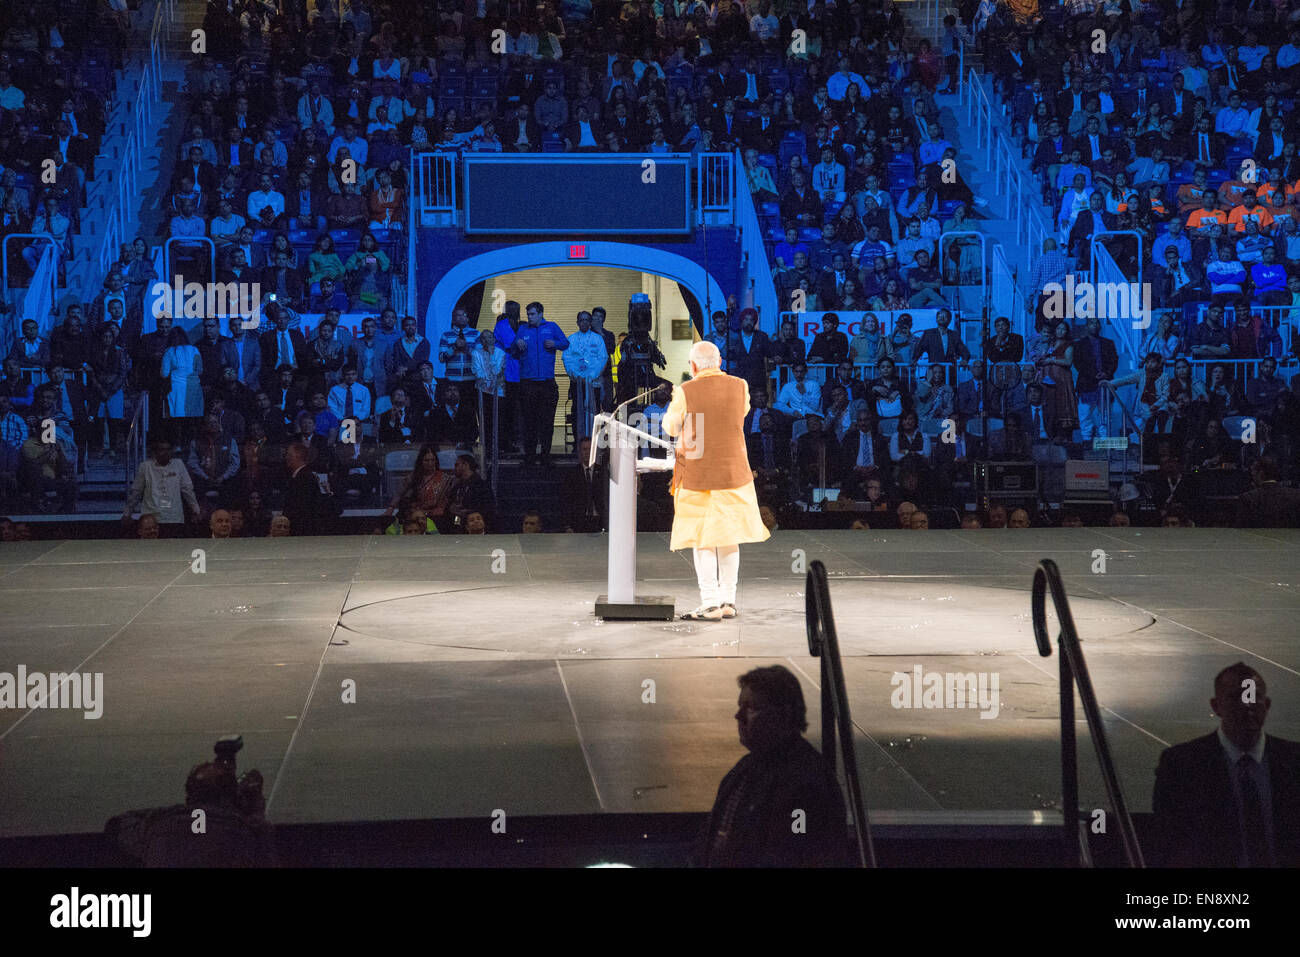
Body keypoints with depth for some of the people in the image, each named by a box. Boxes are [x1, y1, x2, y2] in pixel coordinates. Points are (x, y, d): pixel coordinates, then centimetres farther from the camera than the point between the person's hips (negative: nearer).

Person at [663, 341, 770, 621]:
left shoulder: (686, 392, -12)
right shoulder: (740, 387, -3)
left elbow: (671, 428, 3)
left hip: (698, 476, -3)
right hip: (733, 472, 3)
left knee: (703, 541, 2)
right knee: (728, 538, 13)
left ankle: (710, 605, 0)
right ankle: (728, 601, 16)